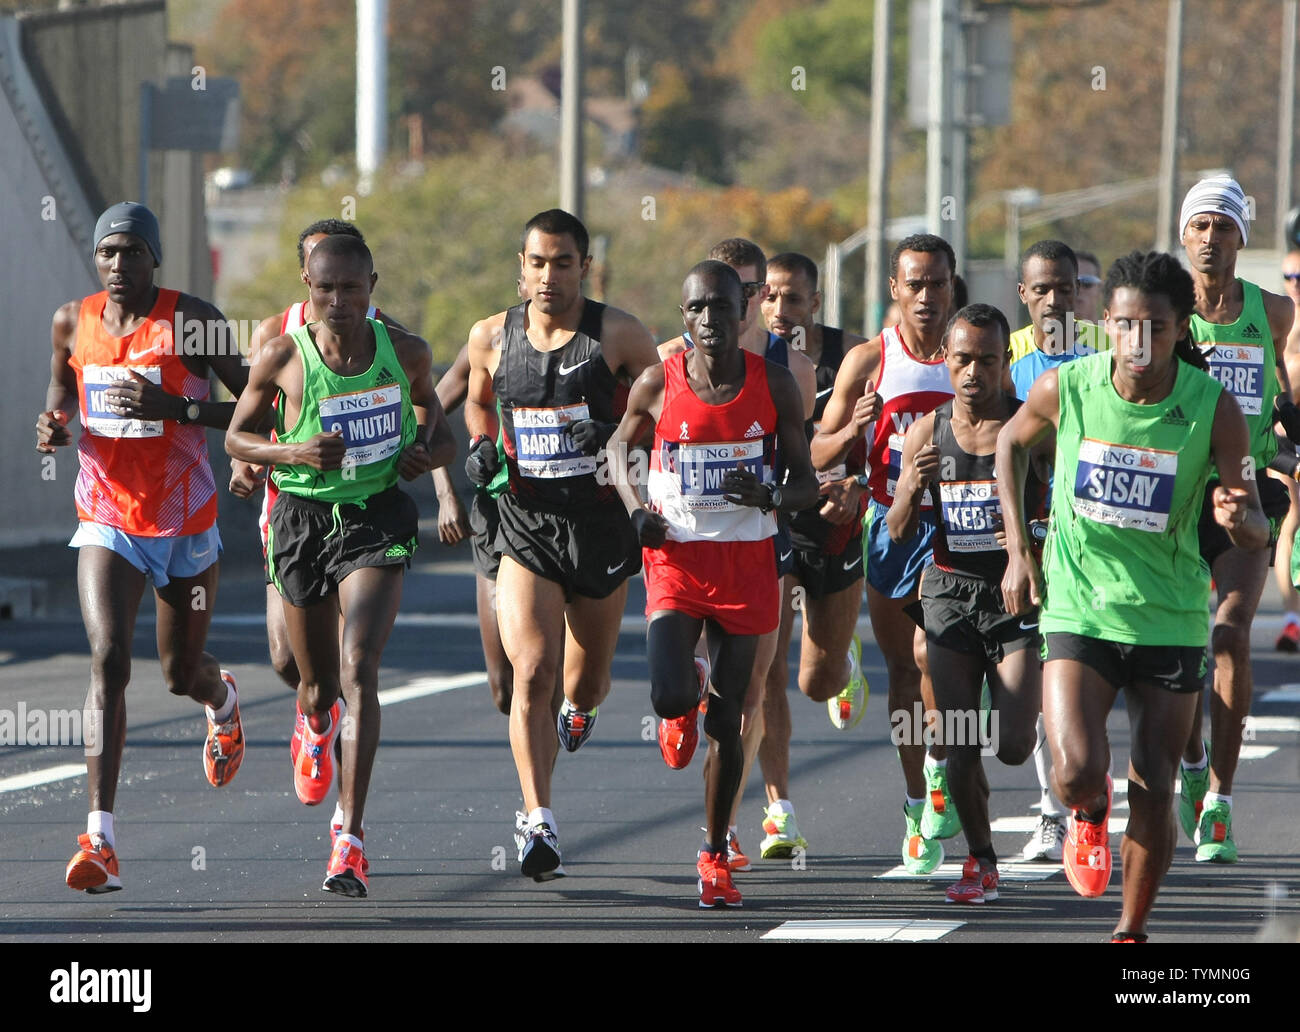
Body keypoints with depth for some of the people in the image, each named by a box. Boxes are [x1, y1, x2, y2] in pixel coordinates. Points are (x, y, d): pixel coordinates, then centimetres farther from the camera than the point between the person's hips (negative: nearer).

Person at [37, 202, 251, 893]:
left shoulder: (192, 322, -11)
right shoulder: (74, 321, 0)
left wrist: (179, 409, -23)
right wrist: (54, 420, -1)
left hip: (186, 524, -1)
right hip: (107, 522, 1)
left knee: (181, 673, 15)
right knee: (108, 660, -19)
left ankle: (222, 699, 57)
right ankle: (100, 841, -25)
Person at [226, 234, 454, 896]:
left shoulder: (405, 352, -2)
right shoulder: (282, 358, -6)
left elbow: (431, 411, 19)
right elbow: (236, 438, 4)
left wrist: (427, 453, -4)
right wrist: (295, 453, -16)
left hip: (377, 518, -1)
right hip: (302, 516, 1)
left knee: (358, 669, -19)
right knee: (317, 682, 13)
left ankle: (350, 841, -21)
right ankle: (315, 726, 56)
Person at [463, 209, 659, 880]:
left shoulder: (617, 335, -5)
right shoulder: (491, 337, 3)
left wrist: (624, 434, -15)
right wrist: (481, 445, 1)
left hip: (599, 521, 0)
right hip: (526, 524, 0)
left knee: (586, 679, 15)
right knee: (532, 672, -17)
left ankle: (580, 706, 55)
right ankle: (539, 824, -19)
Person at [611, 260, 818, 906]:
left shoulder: (773, 385, -3)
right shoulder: (658, 385, -3)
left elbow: (806, 483, 3)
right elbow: (621, 445, 15)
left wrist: (771, 496, -20)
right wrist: (635, 509, -3)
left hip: (746, 562, 0)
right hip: (676, 556, 0)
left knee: (727, 721, 3)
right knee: (670, 699, -19)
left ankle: (715, 857, 17)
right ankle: (687, 697, 22)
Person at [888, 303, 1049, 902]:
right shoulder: (926, 433, 3)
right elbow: (897, 532, 6)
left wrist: (1043, 527, -21)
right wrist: (914, 489, -15)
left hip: (1018, 590, -2)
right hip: (951, 590, 2)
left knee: (1012, 746, -11)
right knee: (958, 742, -2)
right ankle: (981, 860, 15)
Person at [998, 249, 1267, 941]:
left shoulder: (1214, 409, -13)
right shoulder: (1064, 388, -11)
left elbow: (1256, 535, -8)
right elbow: (1011, 442, 12)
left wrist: (1240, 519, -33)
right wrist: (1018, 550, 7)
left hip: (1170, 618, 0)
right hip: (1077, 609, 0)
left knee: (1153, 794, 3)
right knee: (1077, 771, -18)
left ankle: (1132, 931, 23)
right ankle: (1088, 812, 19)